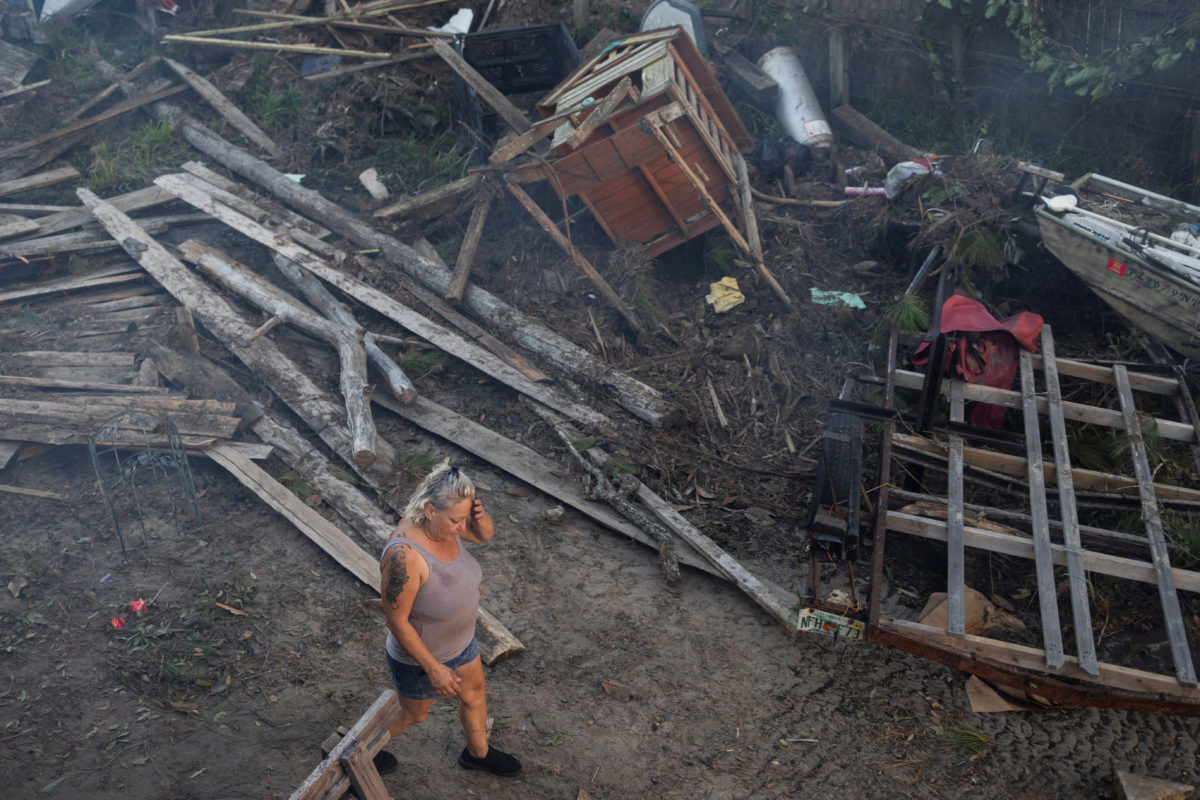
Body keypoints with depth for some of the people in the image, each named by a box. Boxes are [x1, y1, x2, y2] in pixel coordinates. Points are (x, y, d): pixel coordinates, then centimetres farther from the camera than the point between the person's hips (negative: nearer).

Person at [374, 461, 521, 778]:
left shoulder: (442, 523, -19)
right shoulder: (404, 556, -41)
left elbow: (484, 535, 1)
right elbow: (397, 622, -31)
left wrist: (481, 516, -24)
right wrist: (433, 669, -23)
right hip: (420, 657, -7)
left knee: (474, 696, 28)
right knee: (413, 715, 23)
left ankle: (478, 752, 58)